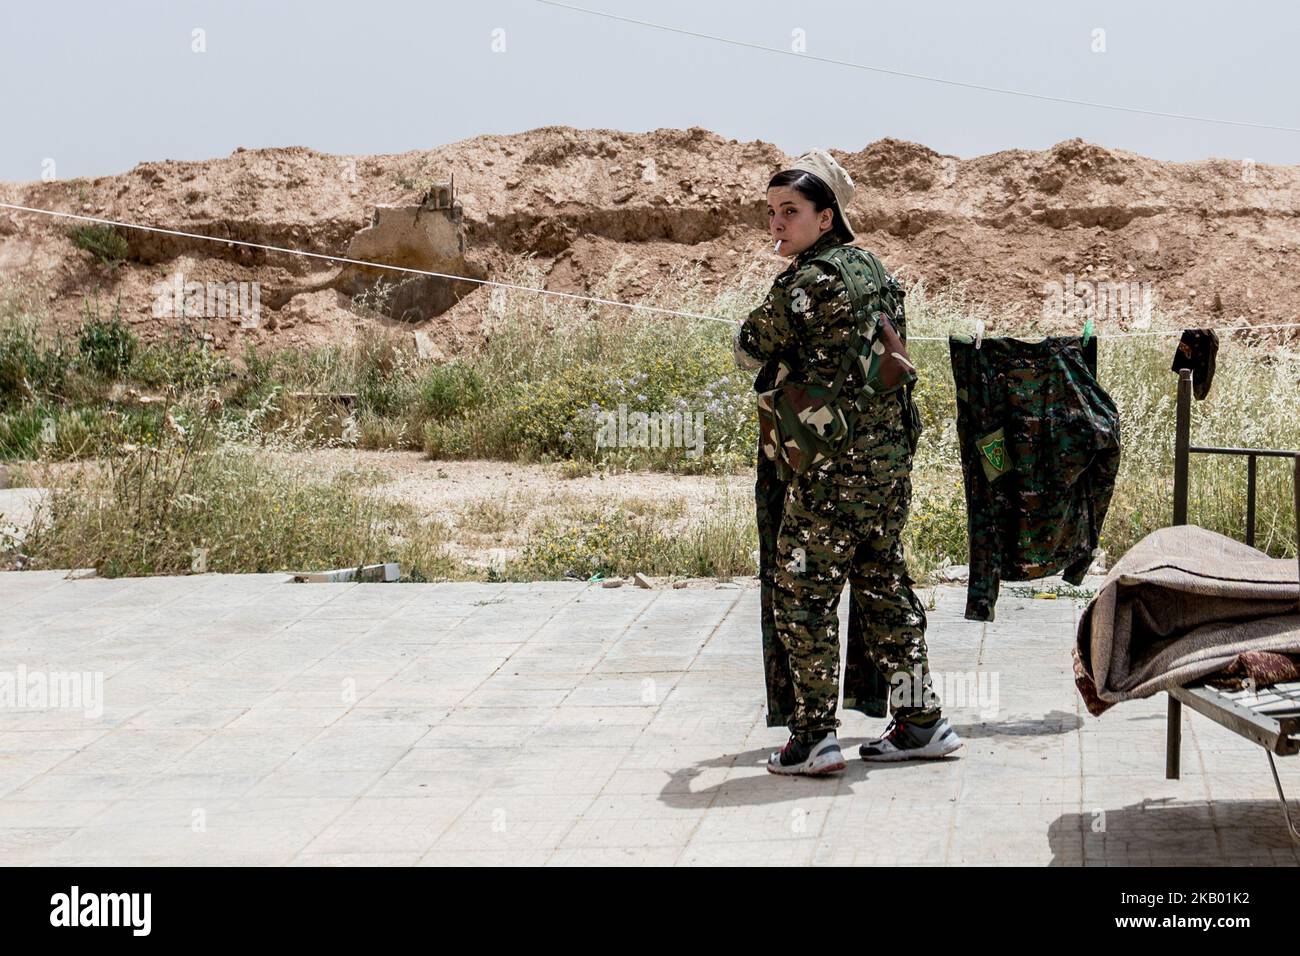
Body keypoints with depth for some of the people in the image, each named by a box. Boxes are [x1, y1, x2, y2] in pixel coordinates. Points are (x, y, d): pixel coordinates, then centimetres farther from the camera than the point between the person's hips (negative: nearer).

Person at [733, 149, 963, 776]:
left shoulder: (805, 283, -15)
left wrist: (763, 328, 17)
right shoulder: (872, 266, 12)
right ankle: (921, 720, 19)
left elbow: (749, 352, -4)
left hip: (833, 466, -8)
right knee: (885, 587, 15)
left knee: (802, 593, -1)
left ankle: (813, 737, 0)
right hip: (891, 454, 8)